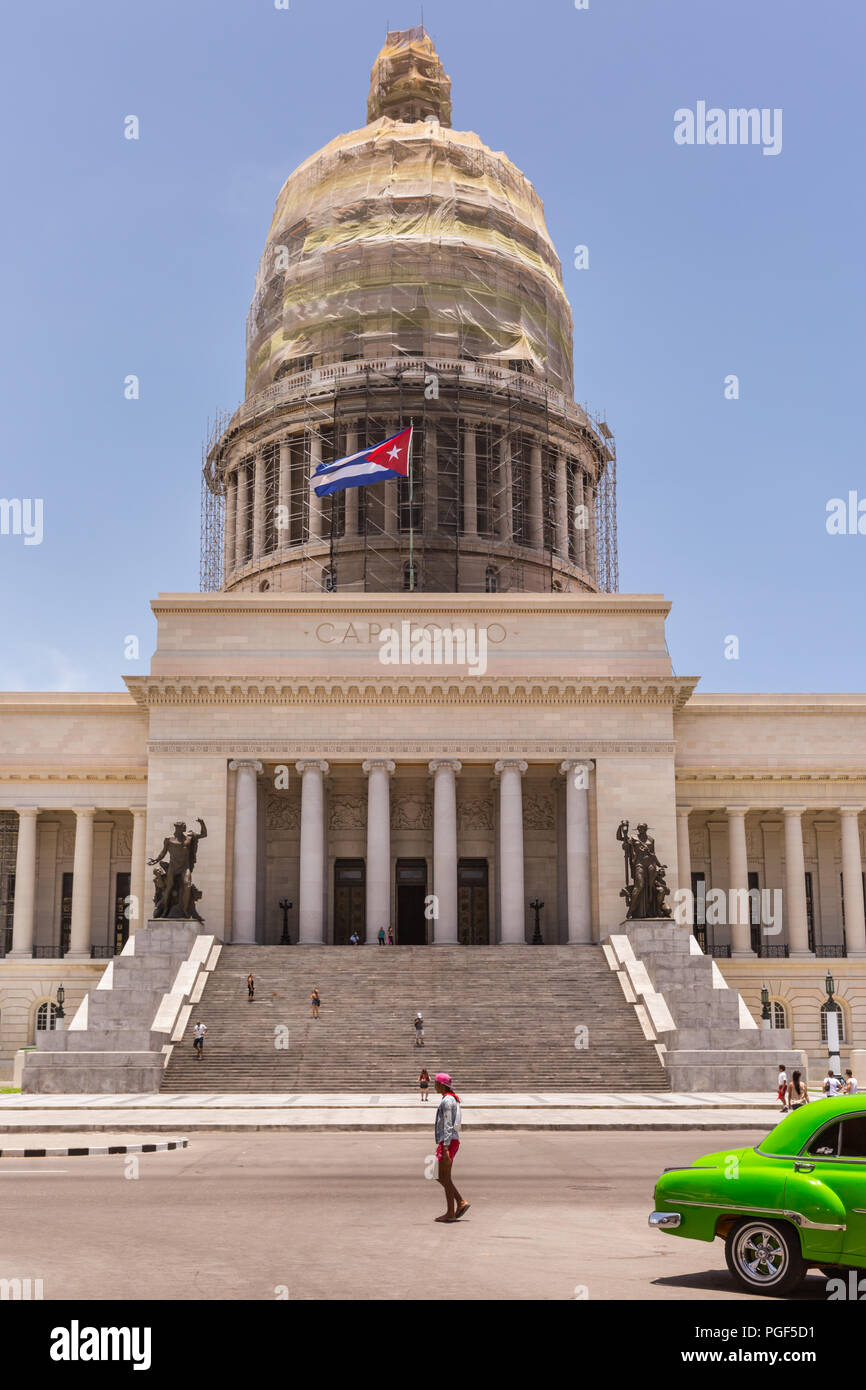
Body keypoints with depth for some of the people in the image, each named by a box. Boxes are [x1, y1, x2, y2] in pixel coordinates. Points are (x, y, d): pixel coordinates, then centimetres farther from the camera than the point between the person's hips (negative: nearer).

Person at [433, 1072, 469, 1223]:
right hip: (448, 1142, 10)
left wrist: (445, 1148, -23)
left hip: (448, 1142, -10)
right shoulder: (451, 1099, 17)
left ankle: (451, 1213, 0)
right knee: (439, 1176, 13)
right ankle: (461, 1202, 11)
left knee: (445, 1178, -4)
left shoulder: (447, 1100, -14)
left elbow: (448, 1125, -20)